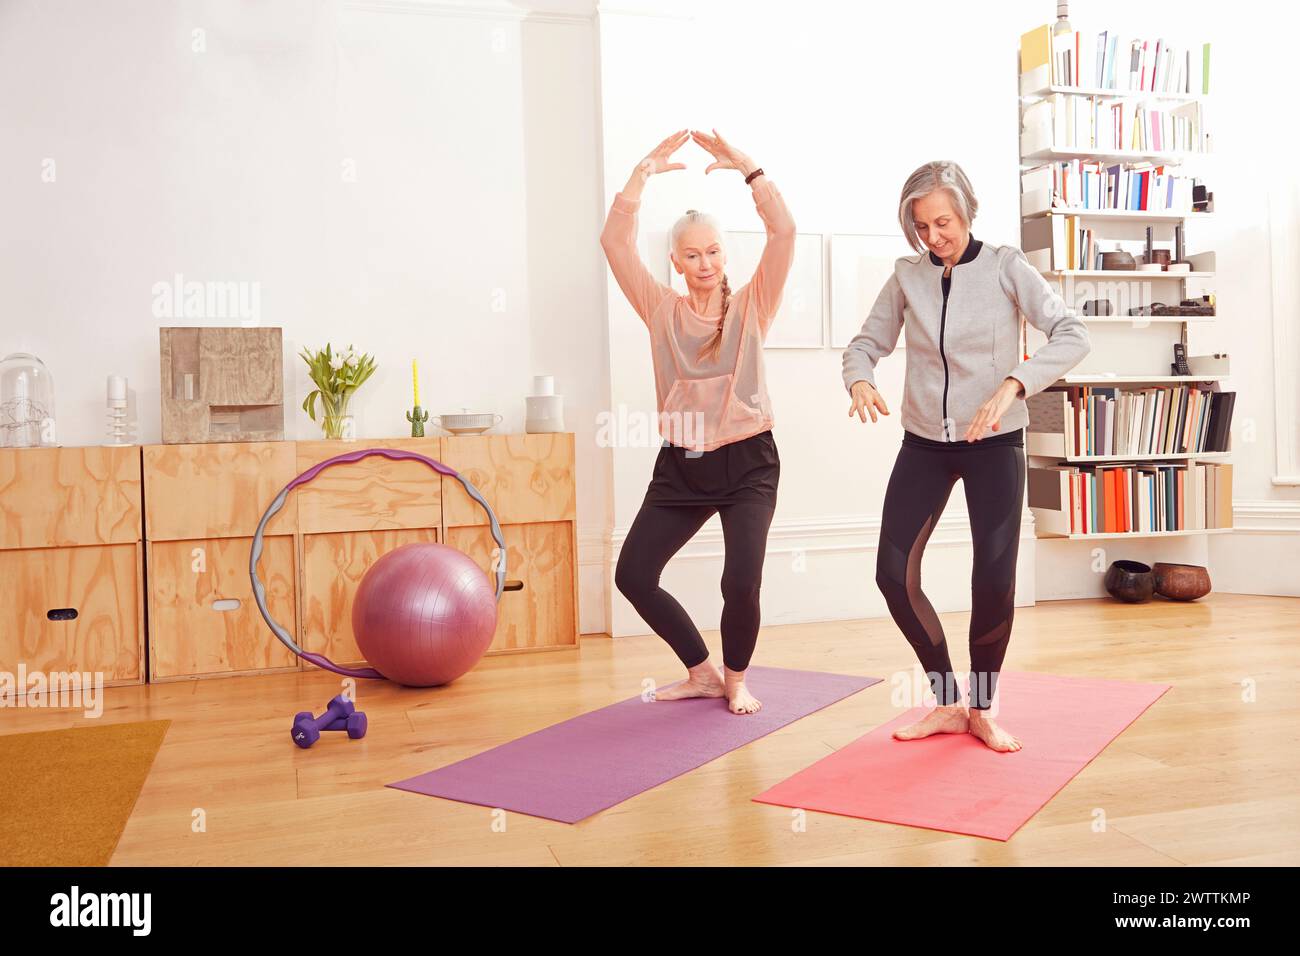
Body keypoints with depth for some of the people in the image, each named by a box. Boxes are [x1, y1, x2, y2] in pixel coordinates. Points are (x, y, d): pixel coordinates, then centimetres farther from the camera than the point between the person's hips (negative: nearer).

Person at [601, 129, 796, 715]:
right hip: (679, 463, 3)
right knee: (633, 573, -3)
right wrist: (645, 172, -10)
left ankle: (735, 678, 16)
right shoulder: (662, 310, 5)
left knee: (741, 583, -16)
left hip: (746, 462, -2)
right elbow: (615, 243, -4)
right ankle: (701, 673, 19)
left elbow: (783, 232, -10)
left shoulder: (751, 306, 2)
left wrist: (745, 167, -14)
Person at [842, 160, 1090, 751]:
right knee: (894, 573, -6)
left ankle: (981, 709, 20)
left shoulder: (1005, 267, -7)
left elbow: (1073, 335, -15)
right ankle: (948, 704, 12)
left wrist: (1012, 385, -31)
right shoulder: (907, 276, 1)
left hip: (994, 443, -3)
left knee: (995, 581, -5)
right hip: (924, 442, 3)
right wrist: (859, 380, -16)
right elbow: (867, 342, 8)